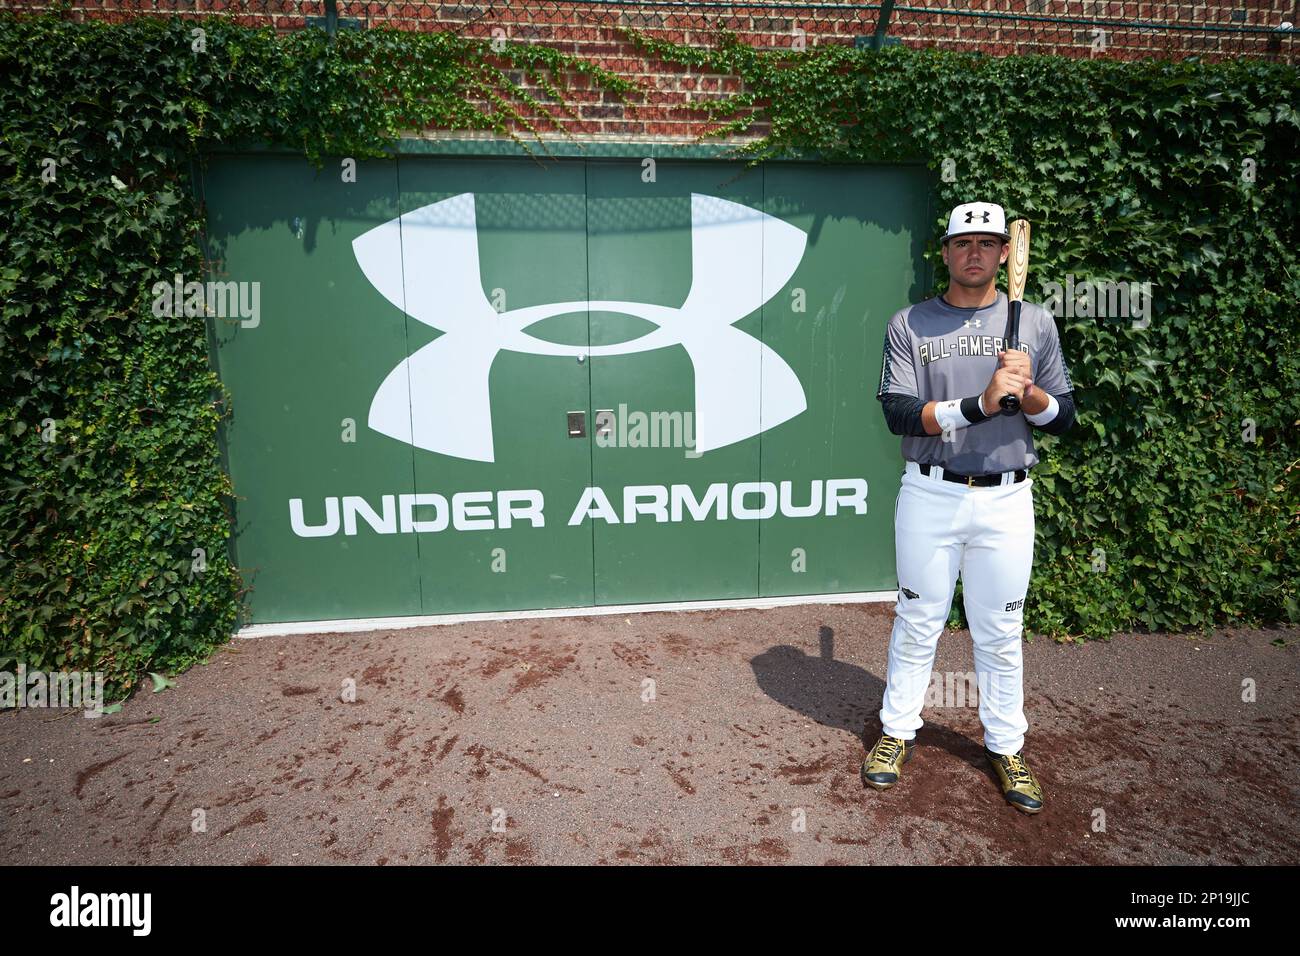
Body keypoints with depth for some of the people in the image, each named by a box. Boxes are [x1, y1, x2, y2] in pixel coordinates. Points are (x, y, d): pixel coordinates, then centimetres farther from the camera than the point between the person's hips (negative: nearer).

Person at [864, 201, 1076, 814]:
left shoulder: (1034, 323, 7)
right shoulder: (909, 325, 1)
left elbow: (1062, 419, 7)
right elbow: (898, 414, -11)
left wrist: (1027, 390, -14)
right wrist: (979, 403, -23)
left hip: (1006, 499, 1)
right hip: (929, 495, -1)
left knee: (999, 632, 10)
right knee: (917, 622, 9)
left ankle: (1005, 746, 28)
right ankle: (897, 732, 26)